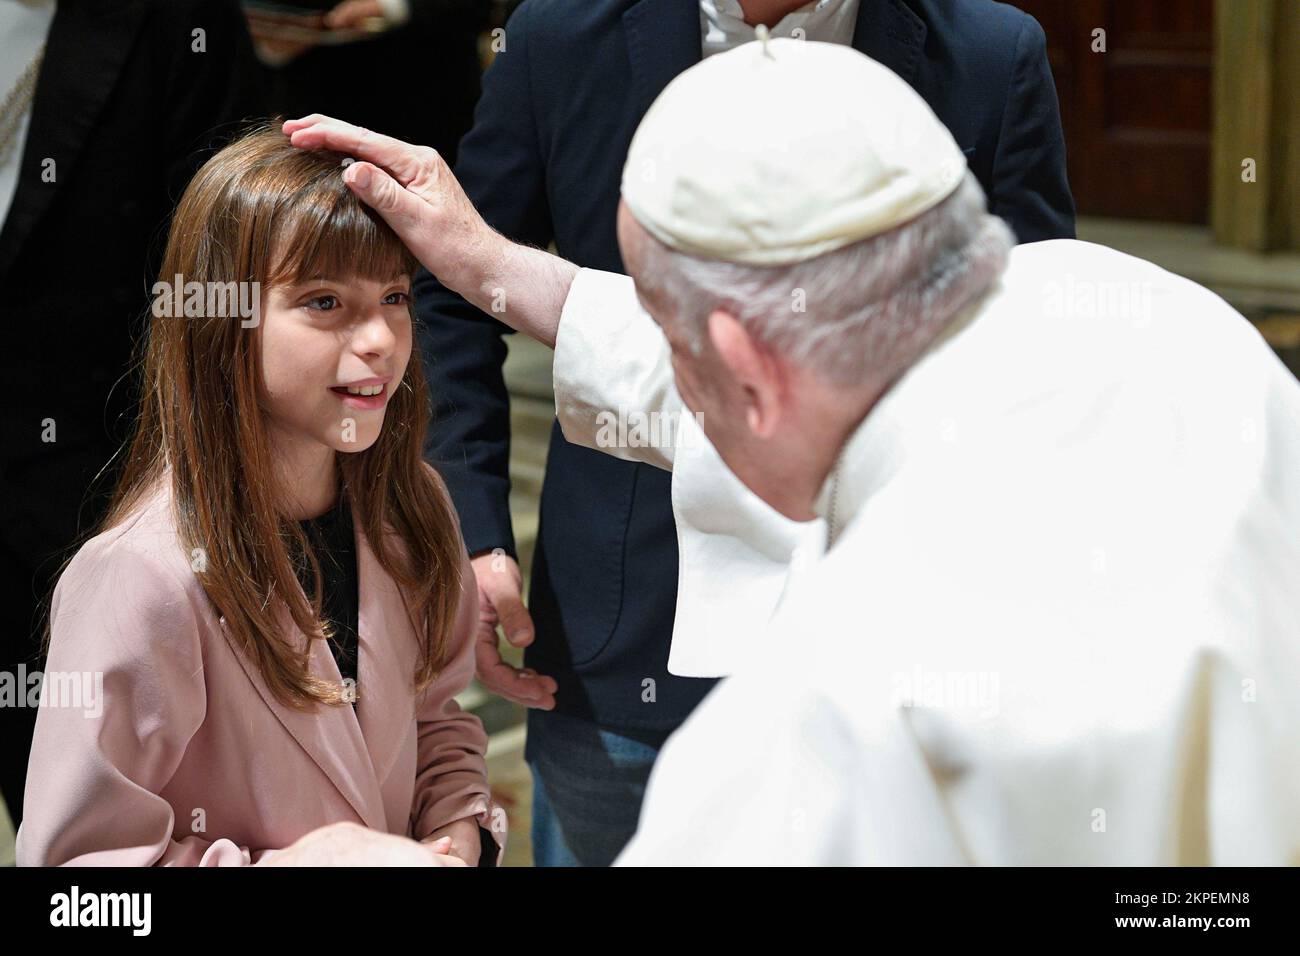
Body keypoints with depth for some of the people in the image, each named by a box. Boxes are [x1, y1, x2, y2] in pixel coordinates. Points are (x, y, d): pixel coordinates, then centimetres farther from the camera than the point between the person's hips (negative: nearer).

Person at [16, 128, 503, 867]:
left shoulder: (410, 506, -8)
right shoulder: (141, 579, -27)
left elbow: (435, 716, 5)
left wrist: (459, 832, -12)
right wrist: (304, 860, -26)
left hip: (407, 850, 4)